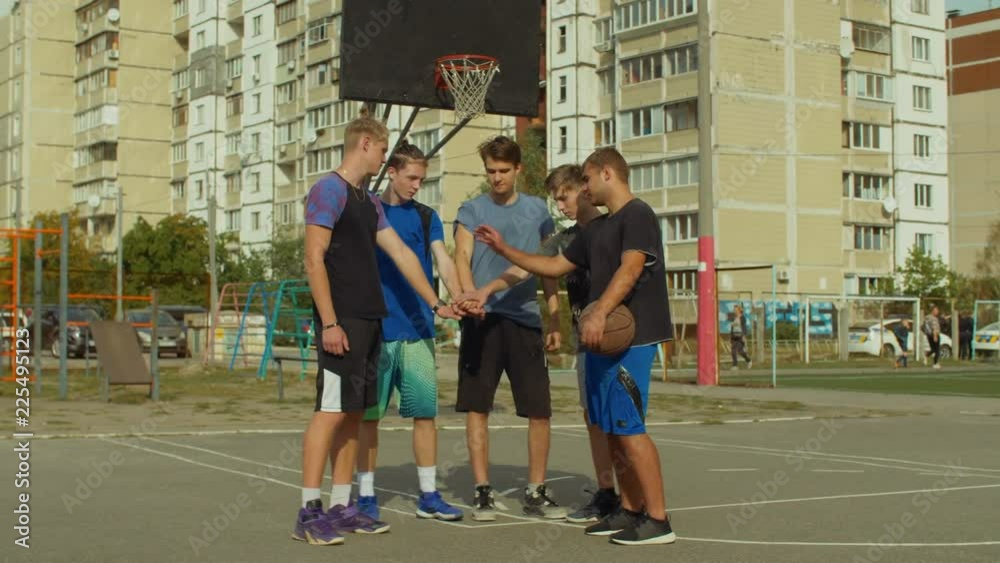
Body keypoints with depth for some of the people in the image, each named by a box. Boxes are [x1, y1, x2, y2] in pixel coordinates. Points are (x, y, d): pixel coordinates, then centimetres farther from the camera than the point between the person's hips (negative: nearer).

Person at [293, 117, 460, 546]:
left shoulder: (370, 202, 19)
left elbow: (401, 254, 20)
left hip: (369, 321, 9)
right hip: (342, 323, -9)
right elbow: (314, 259, -14)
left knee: (353, 413, 8)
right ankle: (309, 511, -7)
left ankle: (341, 506, 13)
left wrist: (435, 304, 17)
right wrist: (329, 323, -19)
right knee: (331, 410, -10)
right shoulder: (329, 191, -7)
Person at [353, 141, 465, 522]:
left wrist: (458, 297, -19)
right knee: (370, 414, 3)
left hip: (419, 330, 3)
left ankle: (428, 495, 11)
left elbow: (444, 262, 0)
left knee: (425, 412, 4)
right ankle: (365, 495, 12)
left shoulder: (426, 217, 11)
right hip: (377, 330, -3)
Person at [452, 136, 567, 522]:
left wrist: (555, 320, 9)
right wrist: (470, 292, -25)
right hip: (483, 318, -2)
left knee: (540, 410, 1)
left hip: (525, 319, 2)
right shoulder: (472, 210, 7)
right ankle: (482, 491, 9)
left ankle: (536, 492, 14)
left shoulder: (537, 211, 13)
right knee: (476, 407, -1)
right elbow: (462, 257, -5)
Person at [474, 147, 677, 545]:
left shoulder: (637, 214, -7)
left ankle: (657, 520, -8)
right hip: (602, 337, 9)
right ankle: (629, 510, 17)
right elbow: (555, 266, 26)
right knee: (611, 428, 10)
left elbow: (630, 268, -21)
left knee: (627, 427, -12)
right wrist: (504, 250, 23)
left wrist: (600, 312, -32)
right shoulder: (596, 229, 21)